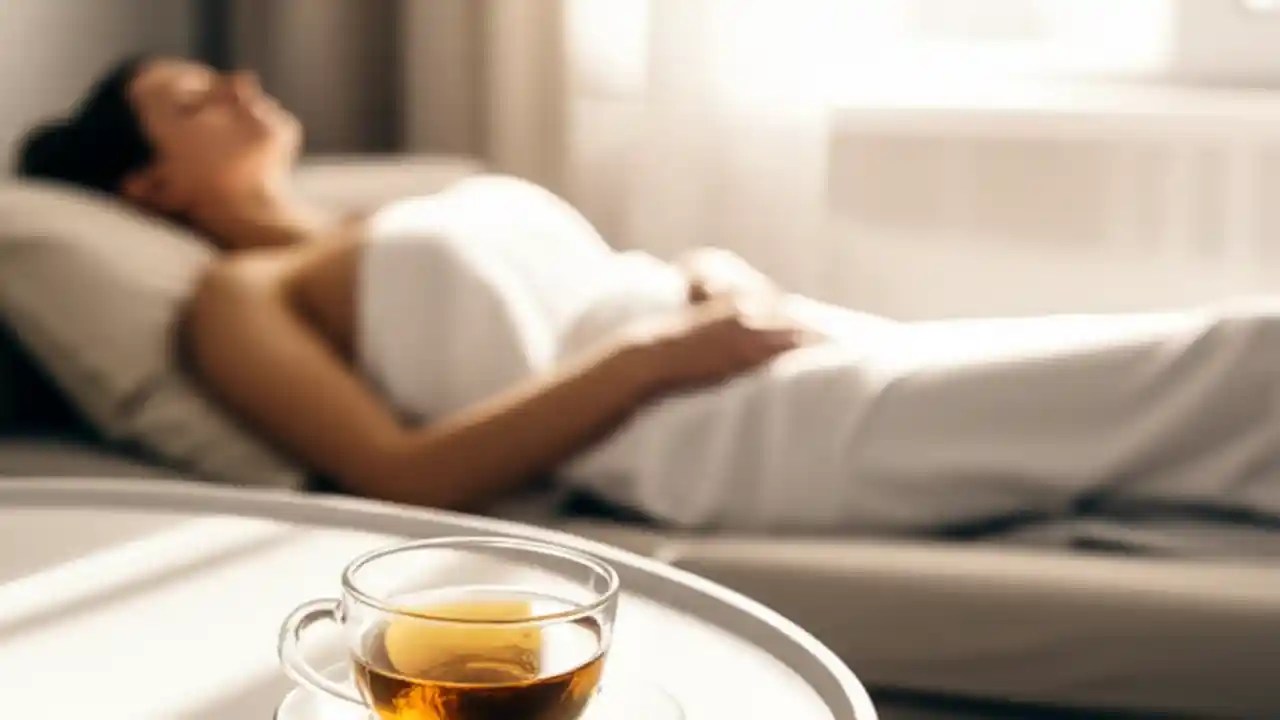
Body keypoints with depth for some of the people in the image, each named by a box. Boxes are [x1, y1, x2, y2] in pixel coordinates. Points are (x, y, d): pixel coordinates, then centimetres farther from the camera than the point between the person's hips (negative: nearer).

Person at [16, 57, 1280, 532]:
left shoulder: (425, 215, 31)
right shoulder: (240, 300, 9)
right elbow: (404, 477, -7)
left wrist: (717, 275, 4)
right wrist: (655, 354, -13)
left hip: (804, 348, 8)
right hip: (721, 425, -8)